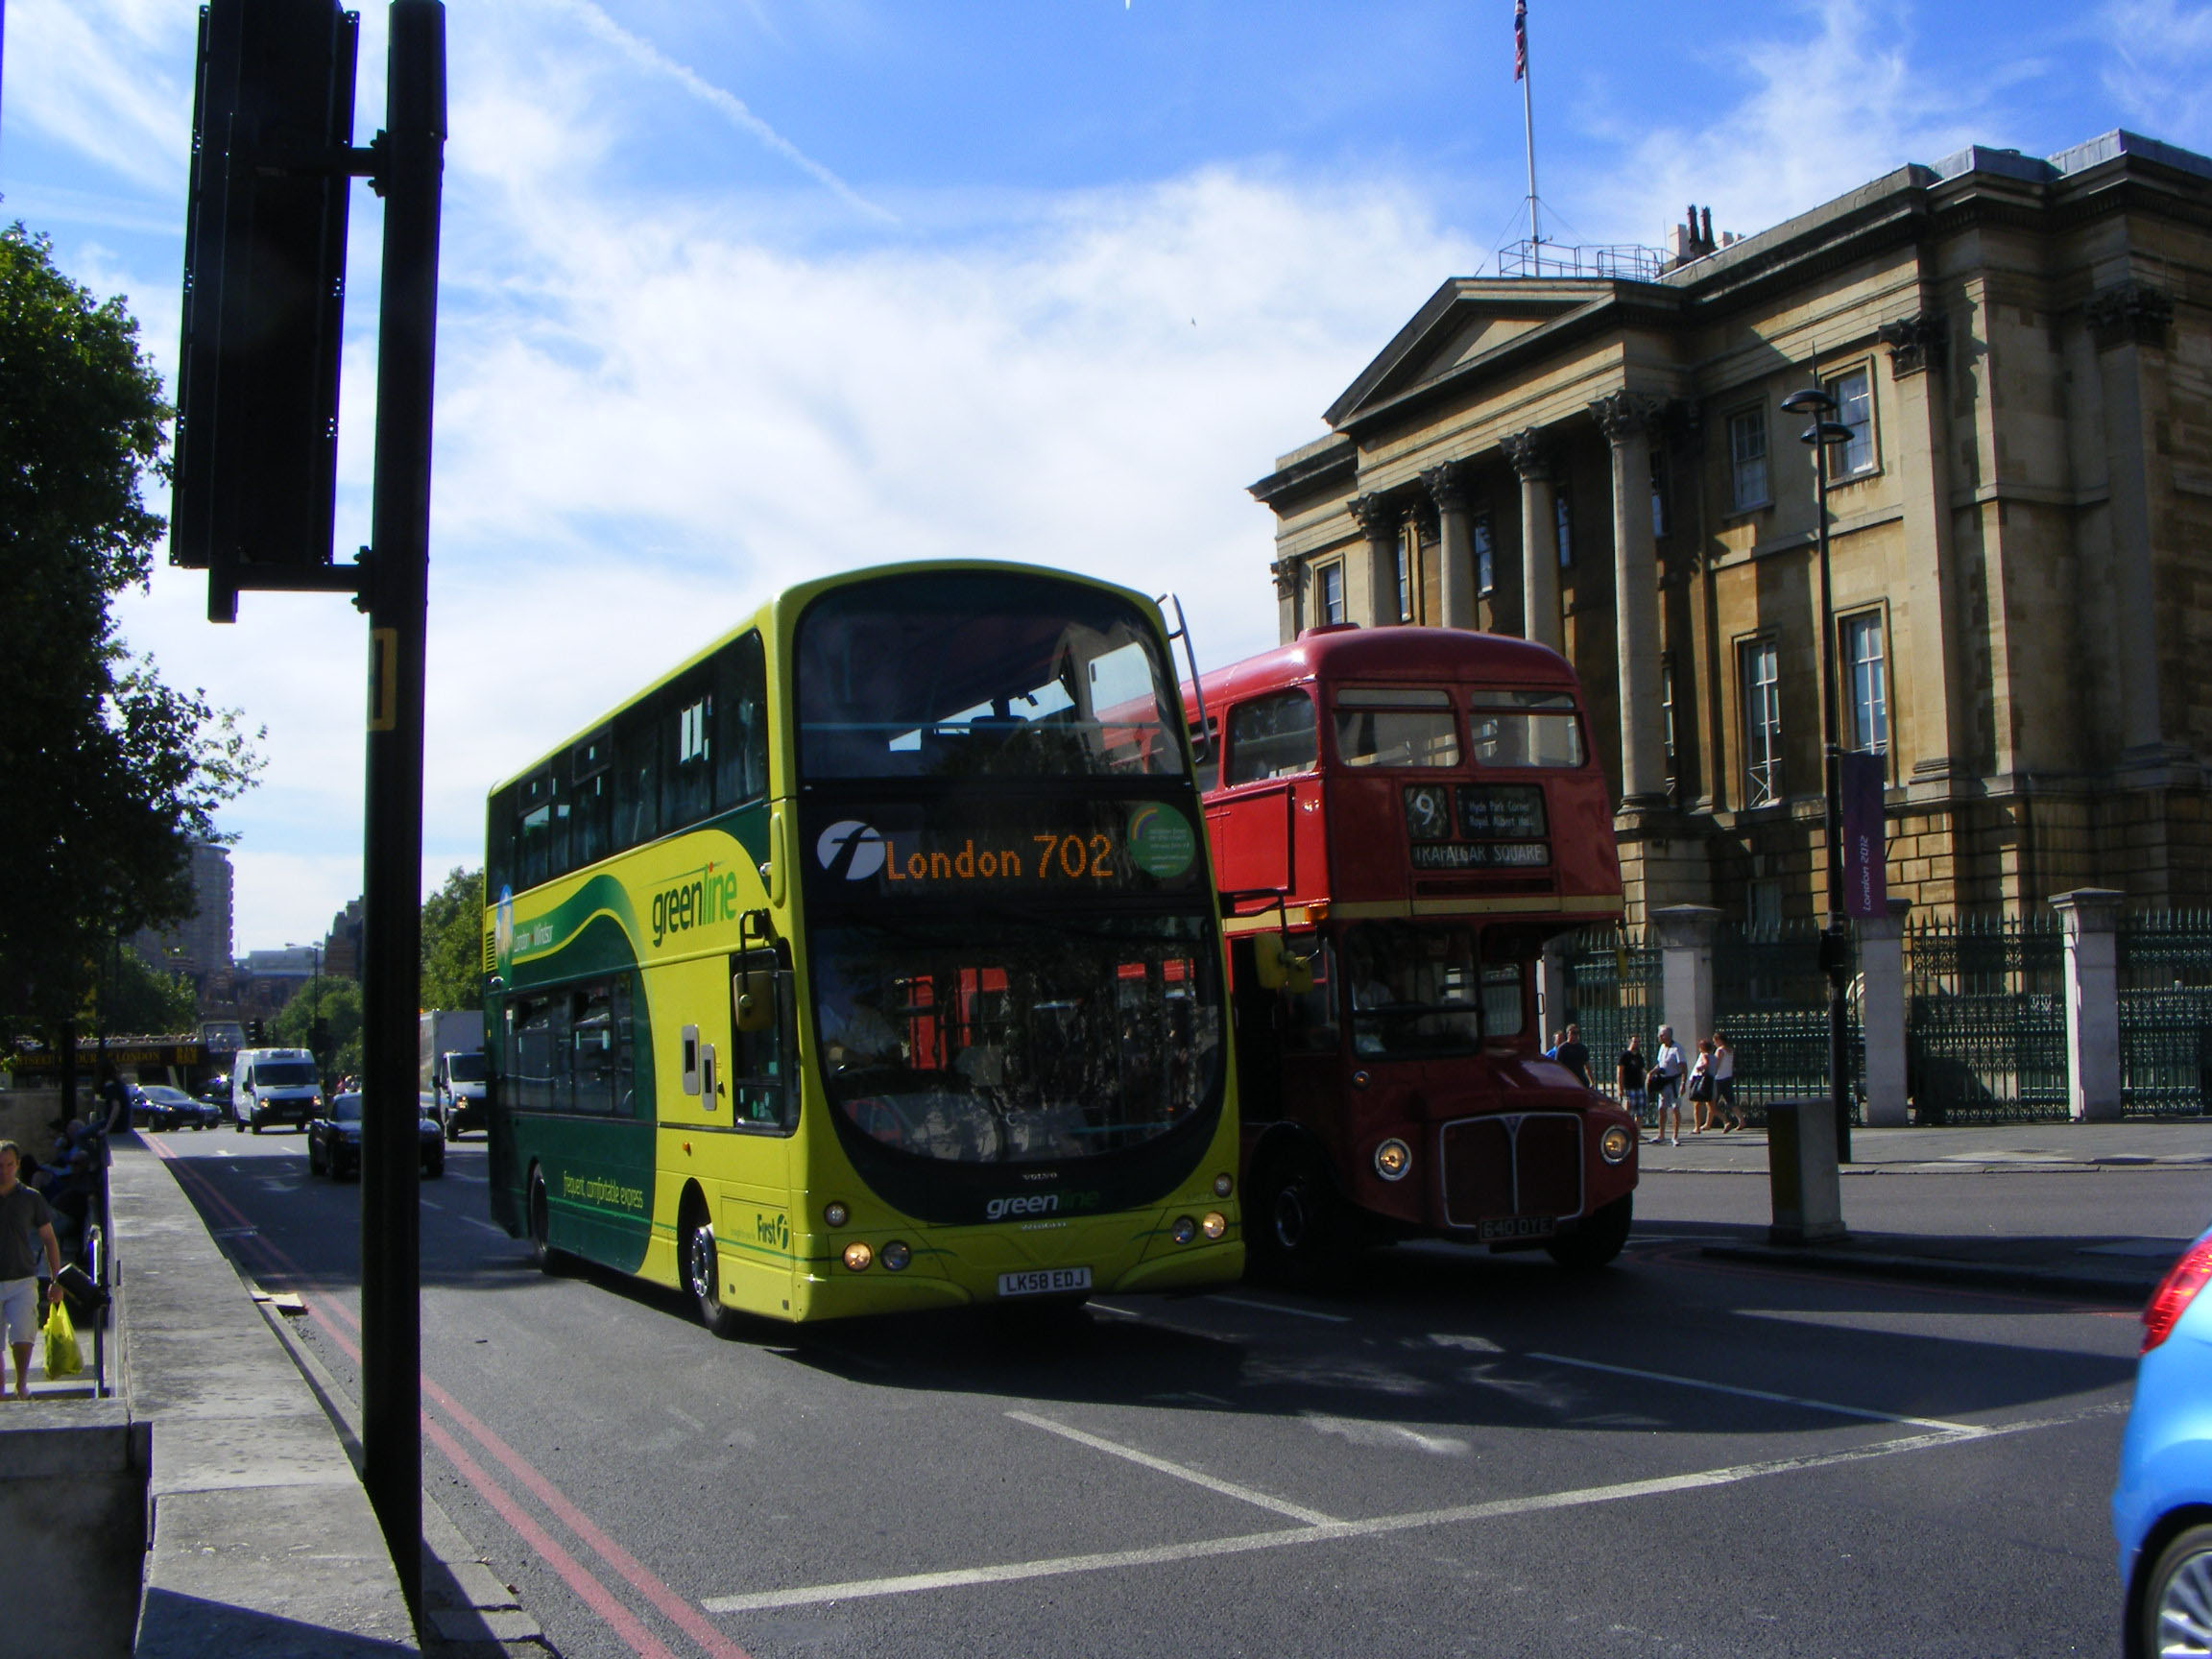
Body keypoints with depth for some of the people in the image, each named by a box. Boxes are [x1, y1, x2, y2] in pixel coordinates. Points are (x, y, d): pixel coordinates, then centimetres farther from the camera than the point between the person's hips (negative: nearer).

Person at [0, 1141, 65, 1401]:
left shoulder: (30, 1199, 2)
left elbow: (49, 1240, 10)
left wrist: (56, 1280, 6)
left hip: (22, 1281, -1)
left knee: (22, 1335, -15)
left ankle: (22, 1385, 4)